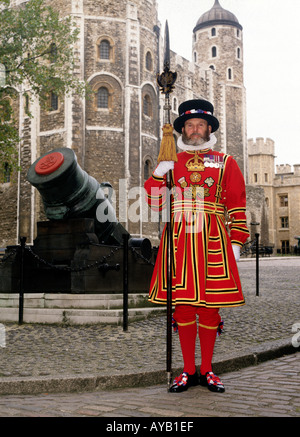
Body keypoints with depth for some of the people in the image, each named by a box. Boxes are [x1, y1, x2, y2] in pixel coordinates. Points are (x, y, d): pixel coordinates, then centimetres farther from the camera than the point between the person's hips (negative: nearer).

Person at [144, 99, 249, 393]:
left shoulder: (226, 163, 11)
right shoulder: (170, 162, 14)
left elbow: (237, 206, 8)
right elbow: (155, 204, 9)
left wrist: (236, 242, 0)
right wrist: (158, 174, -5)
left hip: (213, 242, -1)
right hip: (178, 241, 1)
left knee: (210, 307, 3)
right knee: (182, 305, 3)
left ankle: (207, 371, 17)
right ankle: (188, 371, 16)